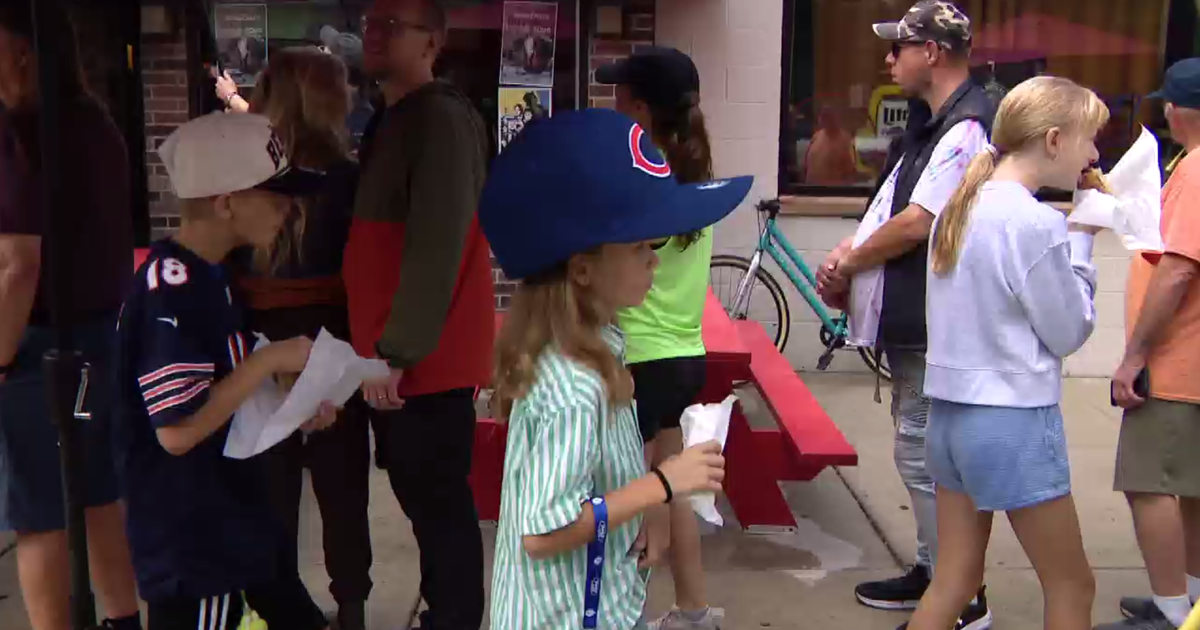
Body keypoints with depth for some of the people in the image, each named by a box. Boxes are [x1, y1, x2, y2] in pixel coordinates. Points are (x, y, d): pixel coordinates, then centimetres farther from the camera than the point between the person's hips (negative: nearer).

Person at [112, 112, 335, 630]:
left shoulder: (207, 275, 7)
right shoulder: (171, 291, -23)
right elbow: (178, 429, -27)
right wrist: (270, 359, -21)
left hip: (236, 522, 10)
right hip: (189, 542, -10)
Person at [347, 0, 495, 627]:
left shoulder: (442, 118, -15)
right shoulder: (392, 119, 15)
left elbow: (436, 246, -22)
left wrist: (396, 351, -22)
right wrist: (381, 348, 17)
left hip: (424, 360, -9)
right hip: (391, 353, 9)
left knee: (439, 504, 0)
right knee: (421, 497, 18)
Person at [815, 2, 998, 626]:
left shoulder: (967, 129, -18)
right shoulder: (932, 125, 14)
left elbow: (918, 224, -22)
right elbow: (890, 207, 18)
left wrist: (849, 262, -9)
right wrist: (849, 251, 2)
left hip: (930, 325, -11)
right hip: (909, 319, 11)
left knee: (923, 456, -4)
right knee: (921, 450, 19)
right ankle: (931, 570, 33)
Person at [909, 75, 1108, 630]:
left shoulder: (962, 206, 7)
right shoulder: (1037, 223, -18)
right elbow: (1069, 332, -9)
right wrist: (1081, 242, 0)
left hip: (950, 412, 8)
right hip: (1014, 421, -8)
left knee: (954, 580, 14)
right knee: (1071, 585, 11)